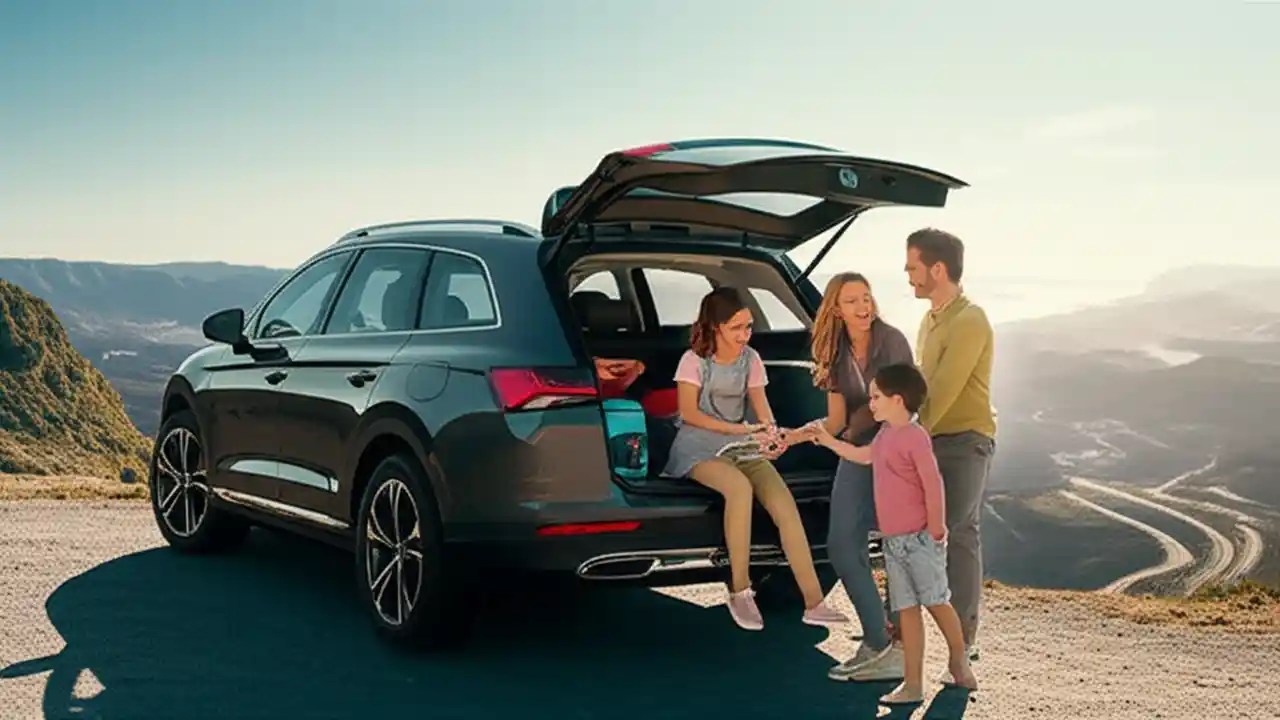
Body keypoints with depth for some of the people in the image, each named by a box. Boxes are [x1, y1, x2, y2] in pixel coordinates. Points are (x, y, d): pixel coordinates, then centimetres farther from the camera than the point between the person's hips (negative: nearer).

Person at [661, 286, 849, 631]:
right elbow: (689, 413, -9)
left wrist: (772, 434, -19)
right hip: (699, 447, -4)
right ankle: (740, 592, -25)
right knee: (740, 487, -38)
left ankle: (814, 603, -22)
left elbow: (762, 409, 5)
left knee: (785, 504, -23)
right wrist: (741, 429, -17)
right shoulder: (694, 360, -5)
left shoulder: (751, 359, 8)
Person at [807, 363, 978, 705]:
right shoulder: (885, 433, 11)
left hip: (919, 538, -8)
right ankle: (912, 683, 9)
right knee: (906, 609, 7)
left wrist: (935, 530, -14)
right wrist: (828, 440, 27)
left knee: (937, 601, 1)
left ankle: (960, 665, 21)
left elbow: (933, 484, -17)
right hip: (893, 539, 8)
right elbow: (864, 455, 32)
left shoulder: (914, 437, -16)